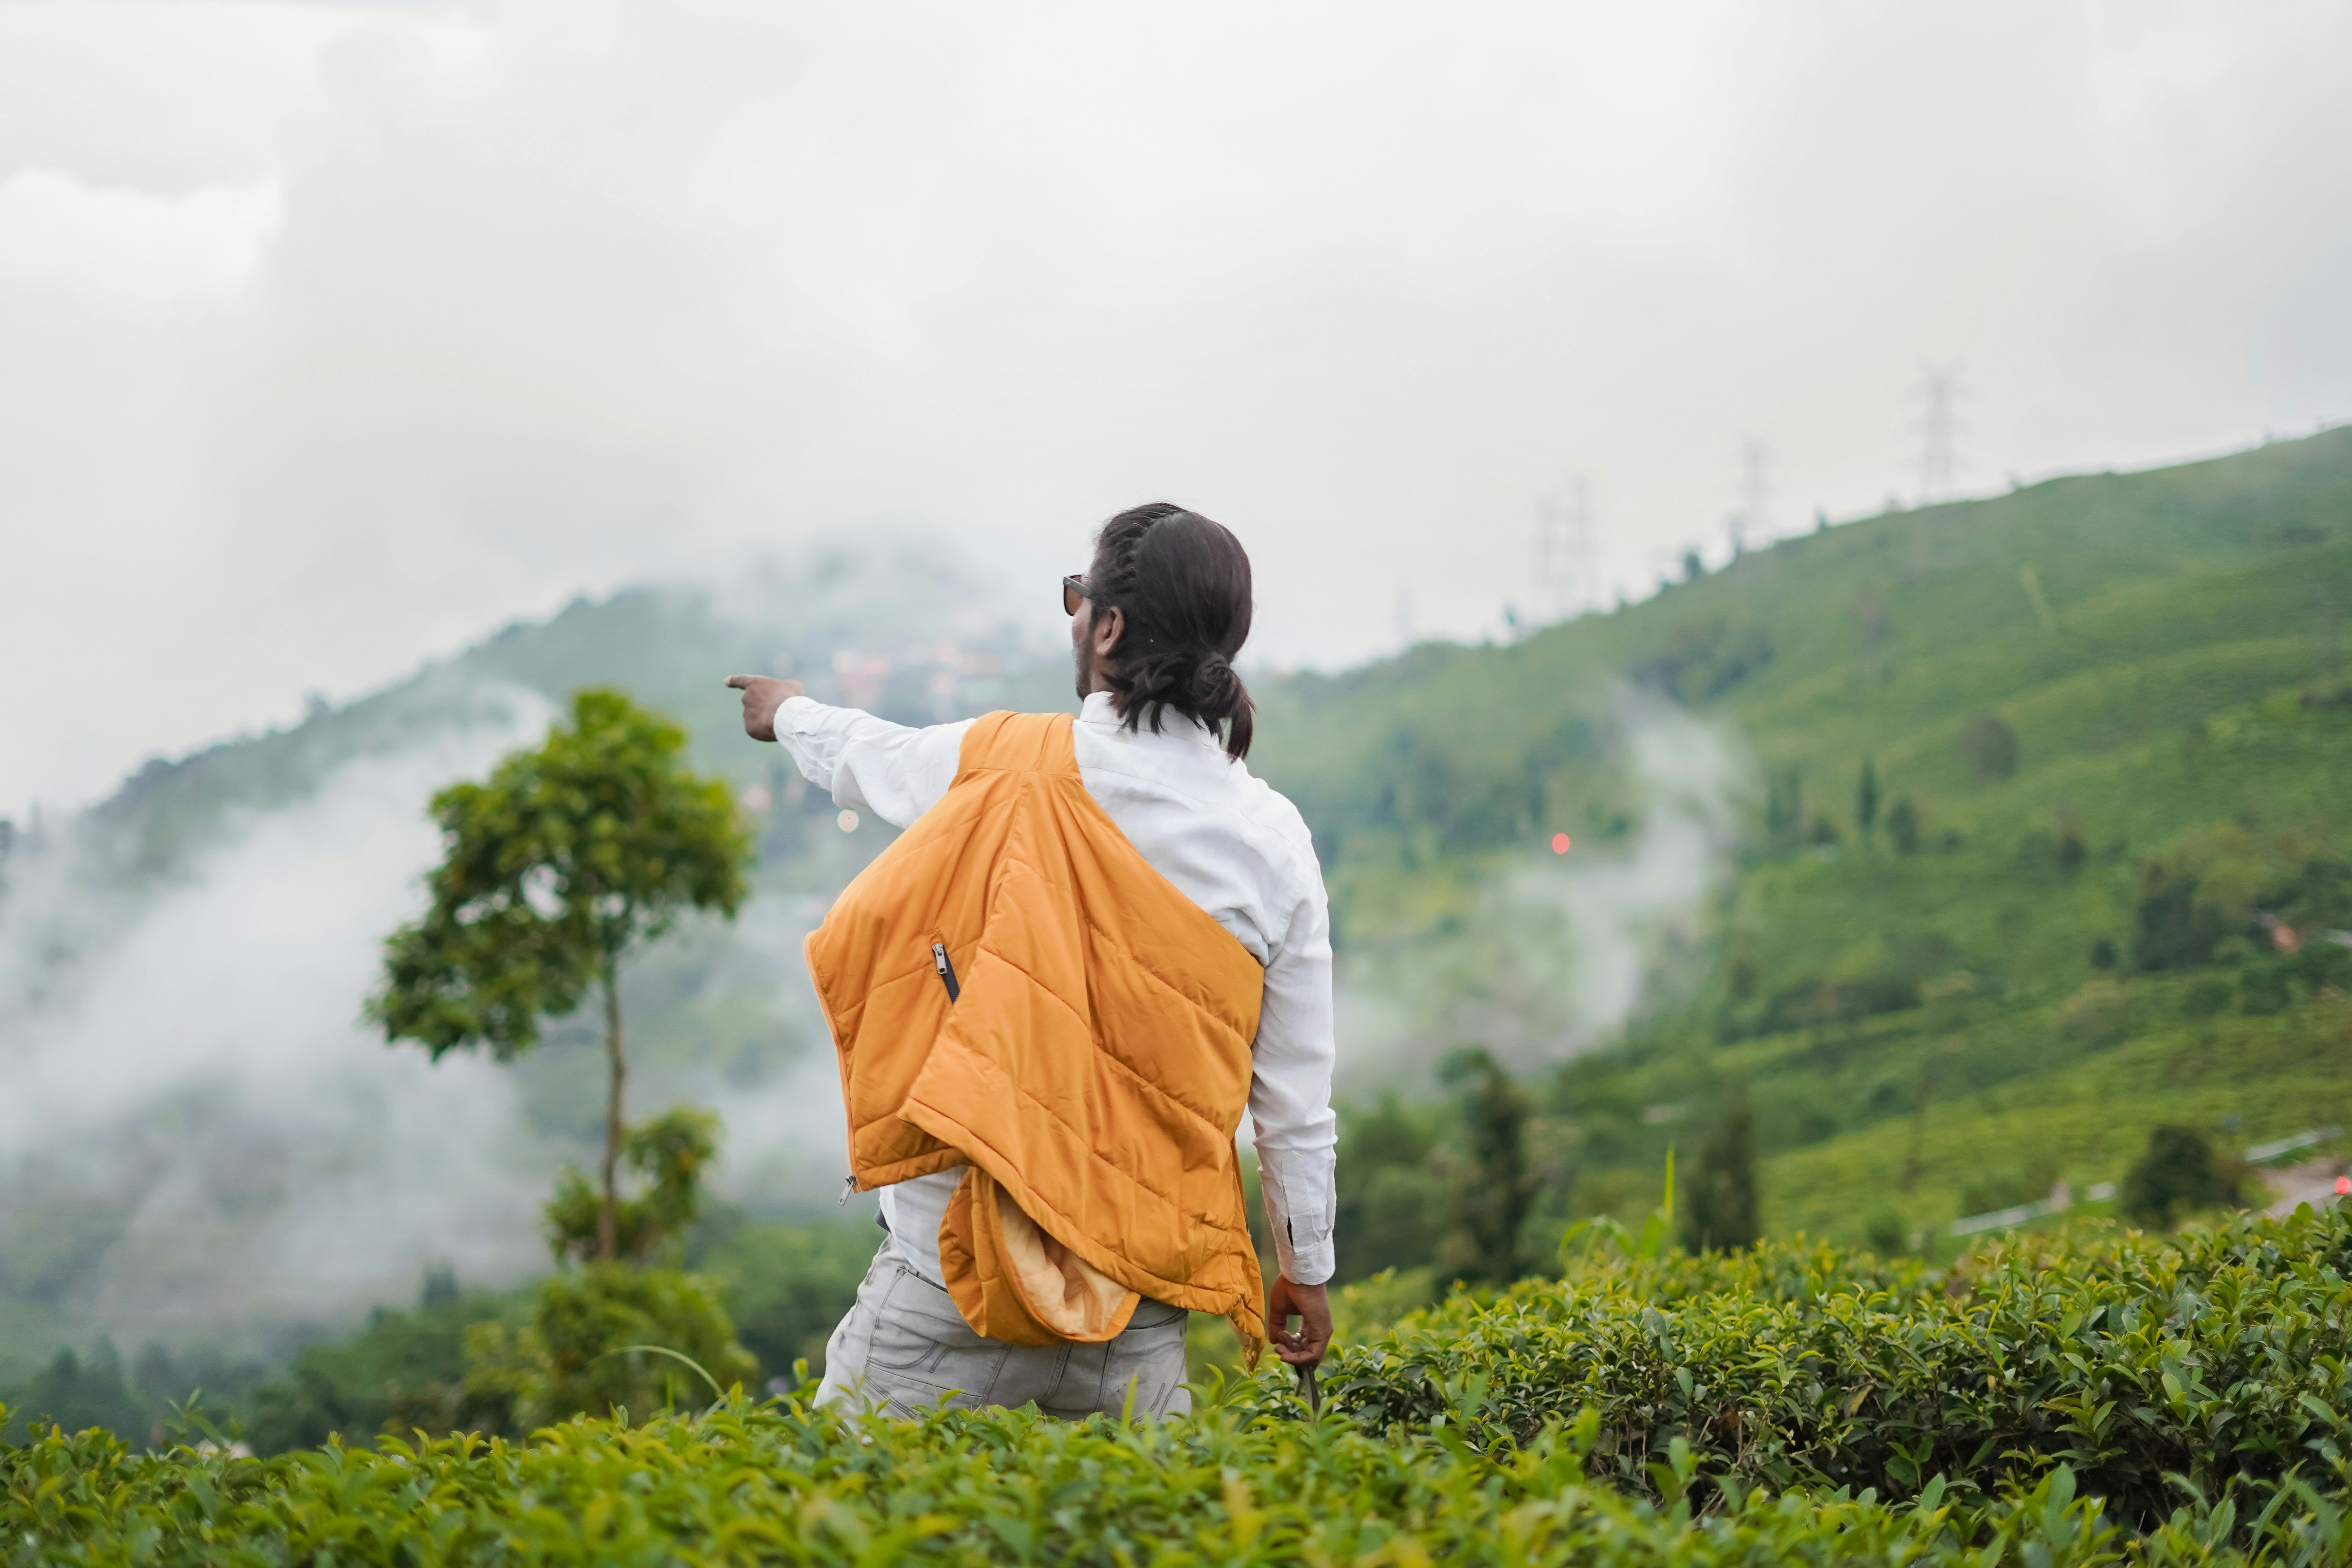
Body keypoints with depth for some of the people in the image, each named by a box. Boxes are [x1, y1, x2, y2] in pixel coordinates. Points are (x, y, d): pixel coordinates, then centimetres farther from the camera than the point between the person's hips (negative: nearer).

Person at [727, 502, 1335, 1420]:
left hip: (964, 1262, -3)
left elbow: (866, 759, 17)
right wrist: (1306, 1268, 17)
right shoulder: (1277, 842, 1)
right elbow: (1296, 1096, 5)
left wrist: (790, 712, 40)